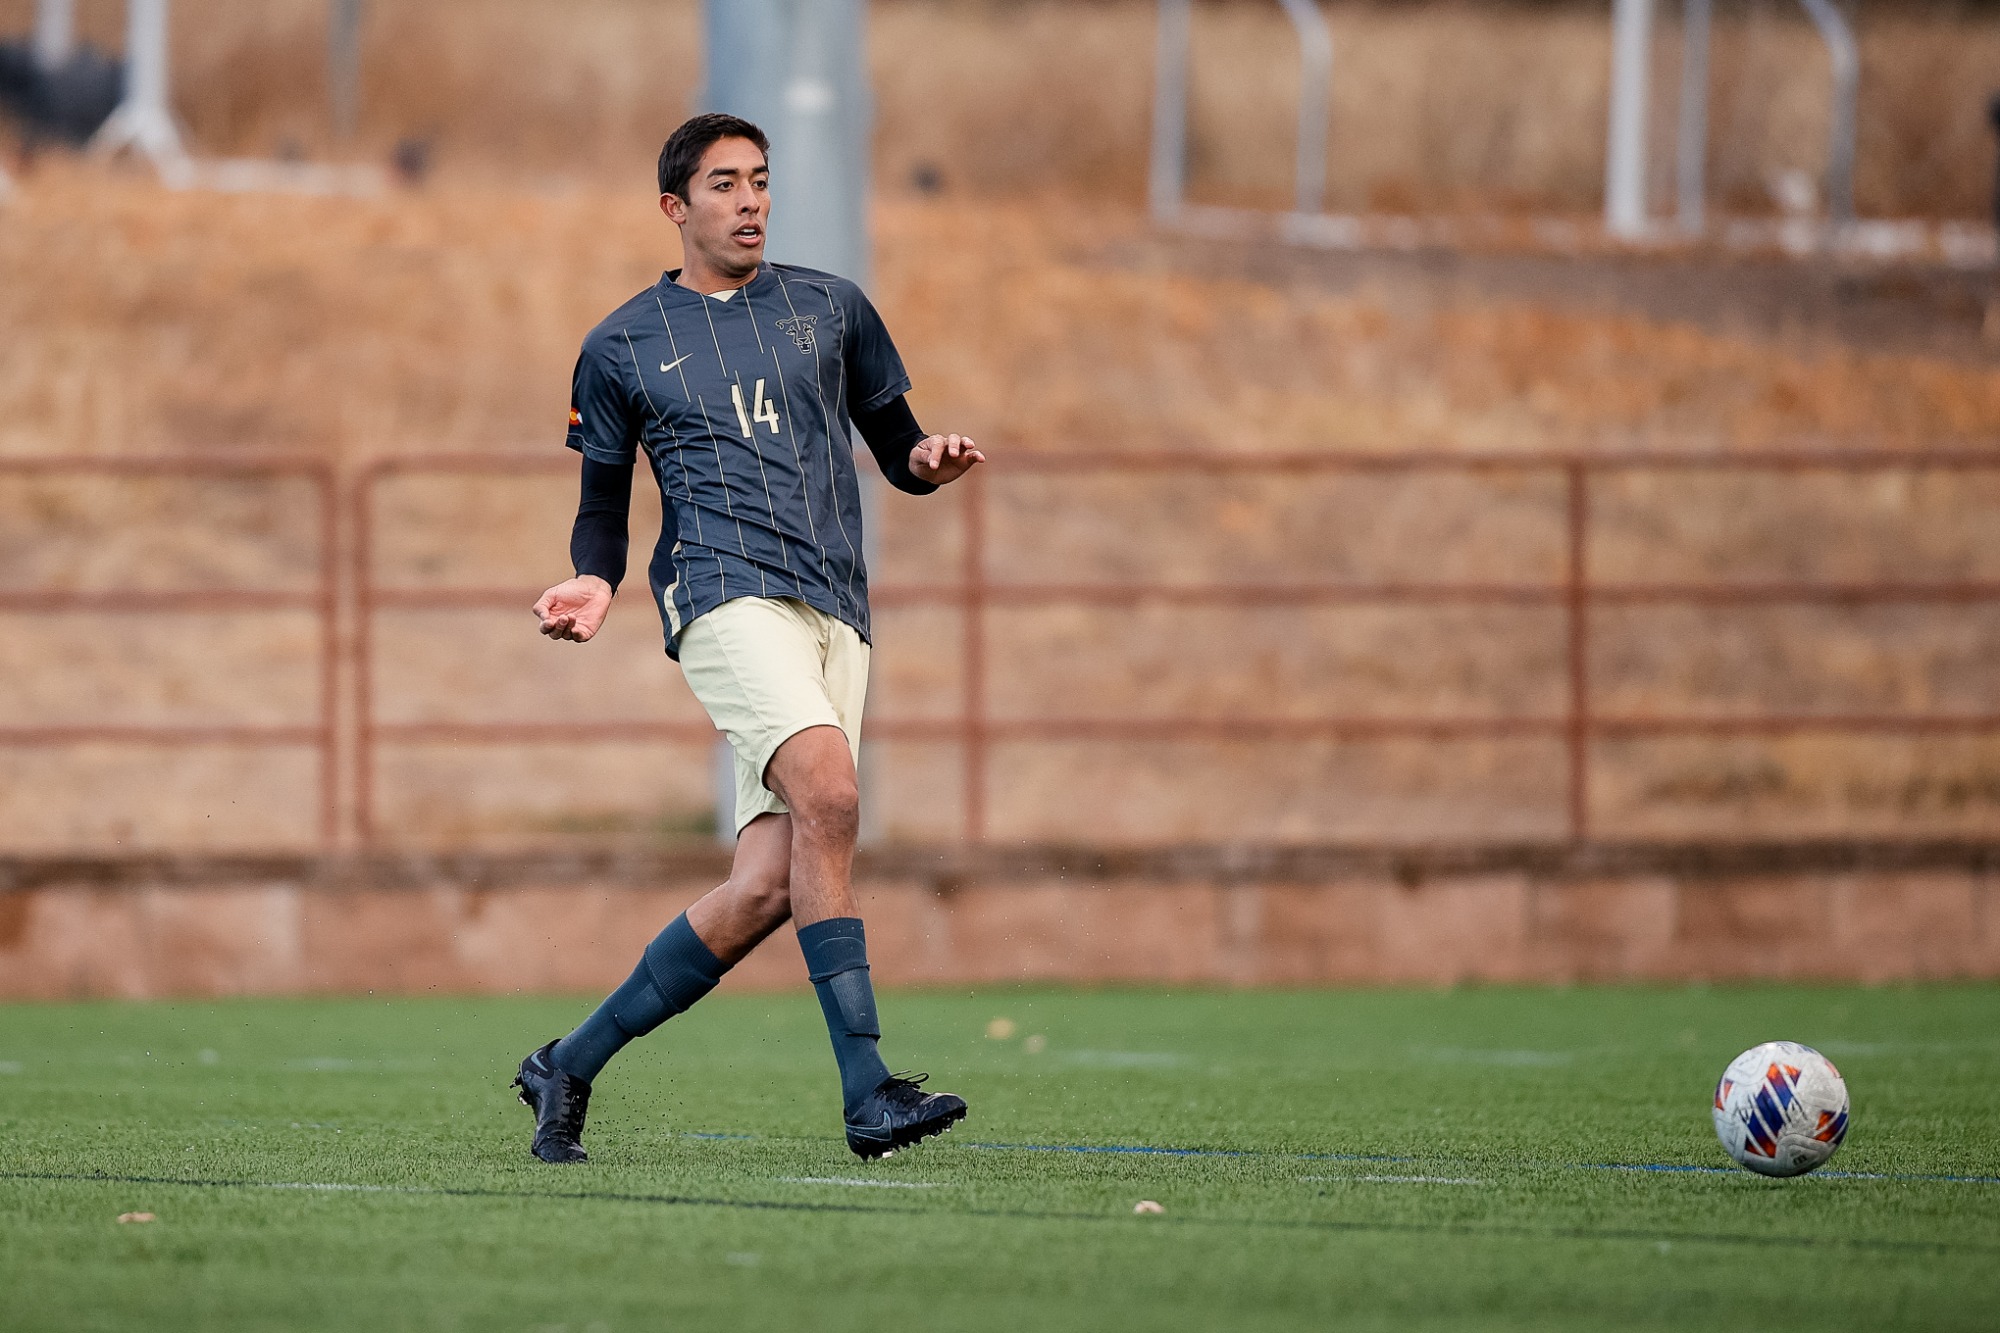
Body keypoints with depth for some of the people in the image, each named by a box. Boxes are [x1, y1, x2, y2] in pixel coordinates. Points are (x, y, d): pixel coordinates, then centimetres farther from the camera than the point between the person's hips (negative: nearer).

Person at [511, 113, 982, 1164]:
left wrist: (932, 461, 0)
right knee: (828, 793, -29)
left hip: (836, 618, 4)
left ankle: (569, 1067, 11)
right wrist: (595, 582, -3)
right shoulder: (622, 348, 12)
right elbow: (603, 503, 17)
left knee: (764, 889, -6)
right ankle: (866, 1087, -31)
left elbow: (895, 447, 24)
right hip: (726, 592, -4)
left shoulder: (831, 309, 19)